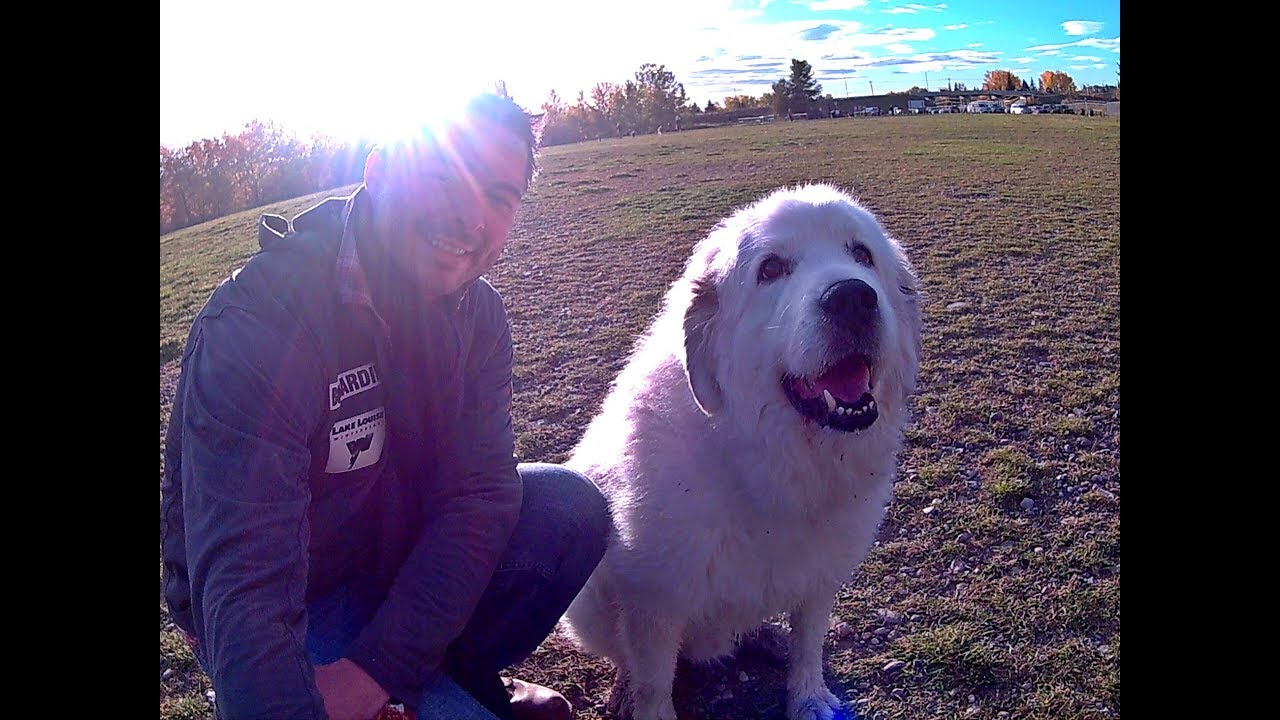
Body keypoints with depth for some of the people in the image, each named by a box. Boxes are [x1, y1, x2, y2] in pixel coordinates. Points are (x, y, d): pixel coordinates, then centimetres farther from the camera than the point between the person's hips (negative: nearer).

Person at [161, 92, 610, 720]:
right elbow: (244, 587, -34)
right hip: (292, 609, -5)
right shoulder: (255, 322, -29)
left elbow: (481, 490, -15)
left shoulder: (476, 310, -9)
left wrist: (378, 666, -26)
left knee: (572, 509, -15)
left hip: (406, 560, 6)